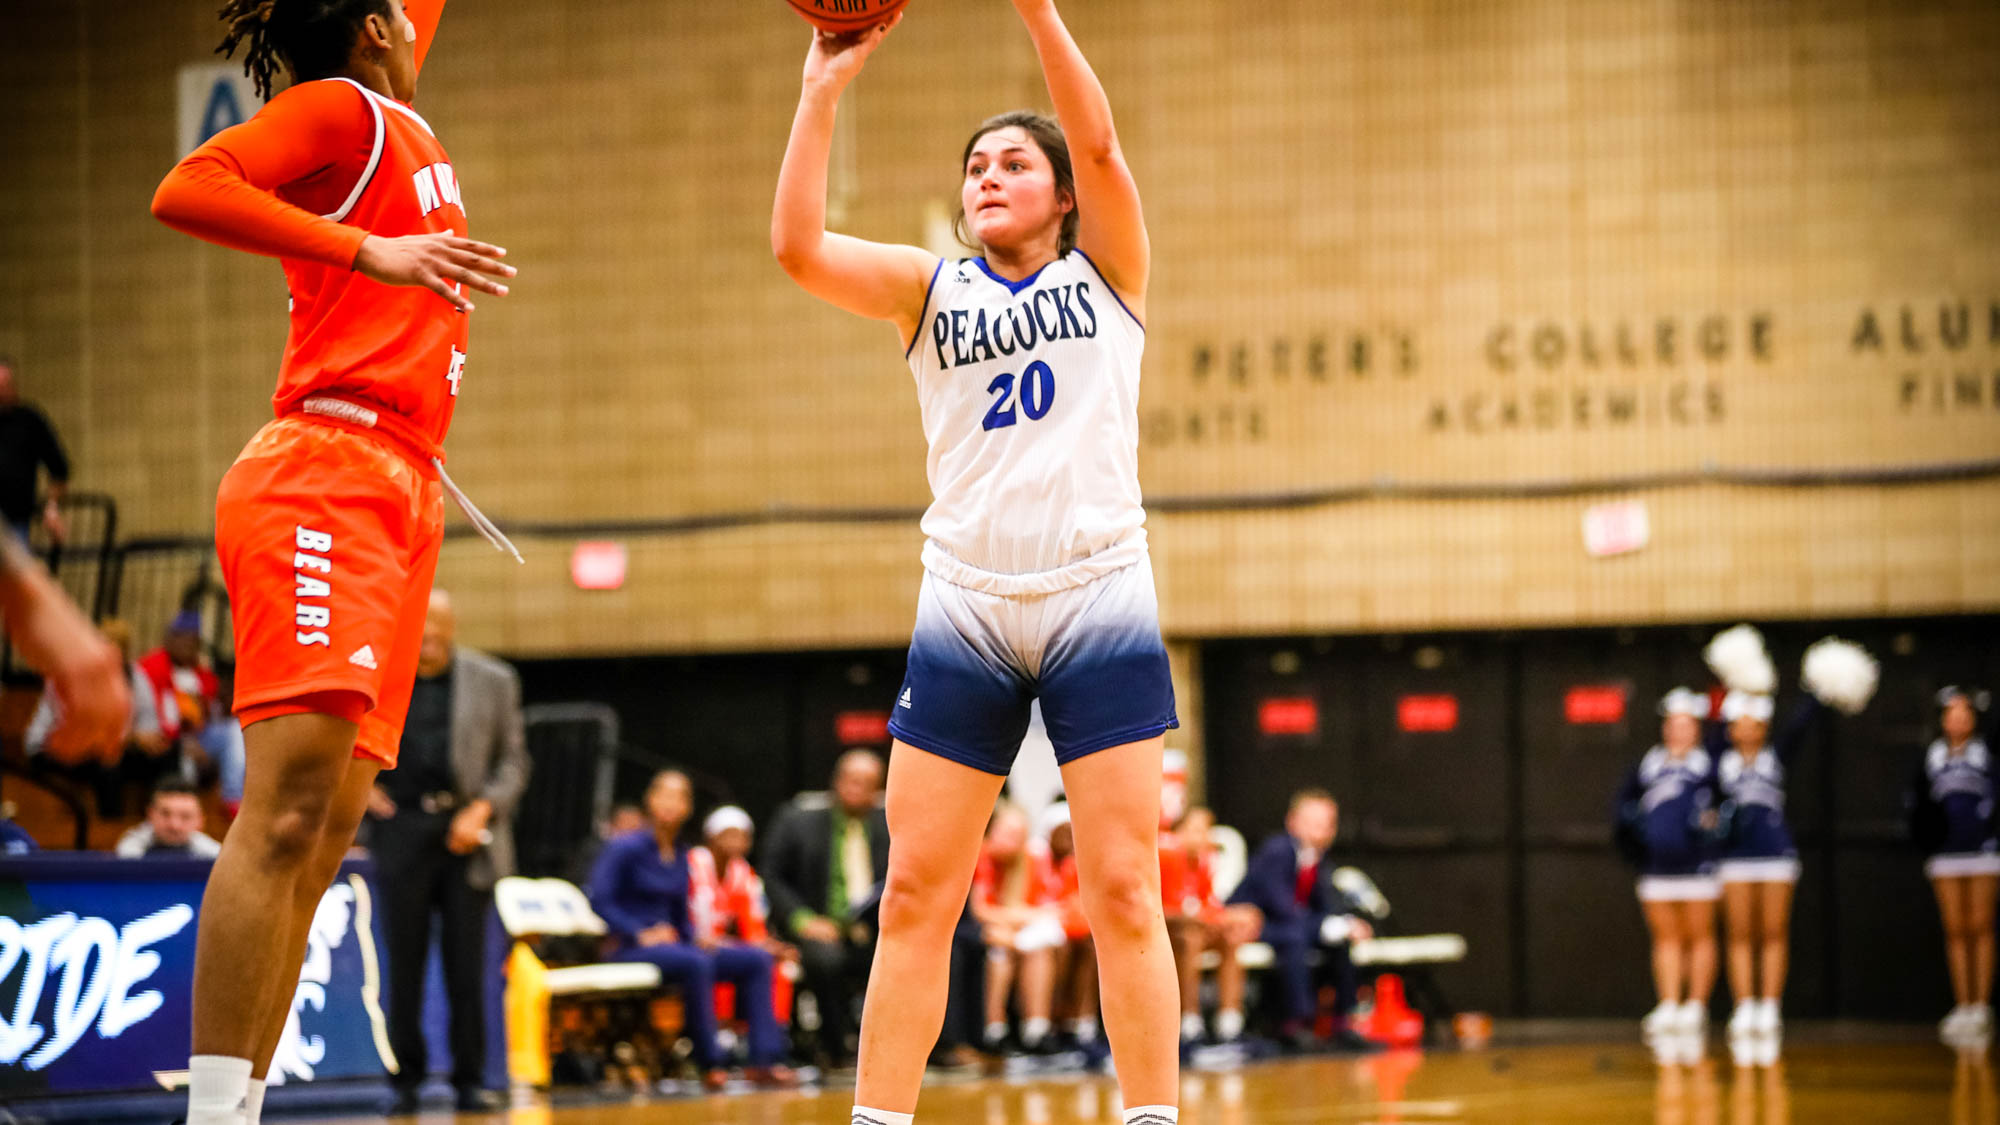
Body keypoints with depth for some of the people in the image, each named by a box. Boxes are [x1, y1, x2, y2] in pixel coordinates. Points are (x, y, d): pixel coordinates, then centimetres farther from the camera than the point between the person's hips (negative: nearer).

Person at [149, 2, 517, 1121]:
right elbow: (185, 190, -15)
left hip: (399, 501, 9)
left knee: (326, 834, 1)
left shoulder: (402, 124, 25)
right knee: (288, 810, -19)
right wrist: (371, 252, -20)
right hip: (326, 478, -9)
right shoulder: (340, 108, 1)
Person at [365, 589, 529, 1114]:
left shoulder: (493, 681, 6)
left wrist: (483, 809, -7)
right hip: (402, 830, 0)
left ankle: (470, 1080, 6)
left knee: (467, 965, -1)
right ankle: (405, 1079, 9)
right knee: (404, 962, 1)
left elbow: (513, 761, 8)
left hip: (465, 835, 0)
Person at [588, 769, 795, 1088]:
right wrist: (641, 934, -20)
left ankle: (763, 1060, -15)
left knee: (757, 959, -8)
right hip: (630, 949, -8)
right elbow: (600, 899, -14)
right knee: (695, 963, -38)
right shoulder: (627, 848, -6)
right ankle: (710, 1064, -31)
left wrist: (696, 938, 1)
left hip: (673, 941, 8)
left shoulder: (680, 856, 15)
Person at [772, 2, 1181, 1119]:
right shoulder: (929, 290, 13)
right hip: (965, 607, 2)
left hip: (1099, 597, -2)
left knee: (1124, 890, -5)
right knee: (916, 892, -2)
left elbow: (1101, 145, -10)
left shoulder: (1107, 271, 9)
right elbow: (799, 245, -4)